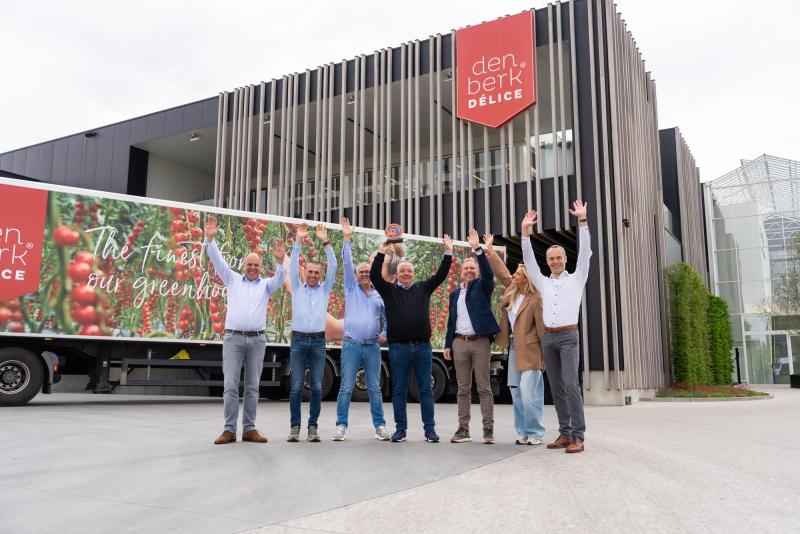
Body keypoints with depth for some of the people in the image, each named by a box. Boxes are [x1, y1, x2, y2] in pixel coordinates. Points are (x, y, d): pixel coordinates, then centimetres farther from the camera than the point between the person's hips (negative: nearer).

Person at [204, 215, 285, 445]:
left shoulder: (266, 284, 14)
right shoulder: (233, 280, 13)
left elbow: (279, 279, -5)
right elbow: (218, 260, 4)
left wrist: (280, 262, -25)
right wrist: (210, 239, -10)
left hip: (257, 339, 1)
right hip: (233, 337, -1)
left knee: (252, 386, 4)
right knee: (230, 385, -4)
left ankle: (249, 429, 10)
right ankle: (229, 430, 1)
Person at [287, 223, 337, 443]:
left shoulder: (325, 289, 13)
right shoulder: (297, 288, 12)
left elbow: (333, 266, 2)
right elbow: (293, 265, 1)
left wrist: (325, 242, -5)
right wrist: (298, 241, -8)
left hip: (318, 342, 1)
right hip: (298, 340, -1)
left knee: (316, 387, 0)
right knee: (296, 387, -3)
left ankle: (313, 427, 7)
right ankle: (295, 427, 5)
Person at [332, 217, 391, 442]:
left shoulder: (379, 296, 14)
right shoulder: (351, 288, 9)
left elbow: (388, 316, 21)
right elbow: (347, 264, 0)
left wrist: (385, 333, 4)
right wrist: (347, 239, -6)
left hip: (373, 346, 2)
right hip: (351, 345, -2)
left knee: (375, 388, 5)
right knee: (346, 387, -2)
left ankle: (380, 426, 10)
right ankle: (341, 426, 3)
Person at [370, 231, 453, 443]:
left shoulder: (423, 288, 13)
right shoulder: (389, 290, 6)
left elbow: (441, 275, 9)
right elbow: (374, 276, -6)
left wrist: (448, 253, 1)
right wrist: (381, 253, -14)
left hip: (423, 347, 2)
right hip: (398, 347, -1)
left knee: (426, 389, 5)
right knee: (399, 390, 5)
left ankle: (430, 429, 9)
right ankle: (401, 429, 13)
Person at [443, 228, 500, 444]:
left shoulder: (482, 286, 5)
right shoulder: (455, 293, 16)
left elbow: (488, 272, -16)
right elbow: (451, 320, 16)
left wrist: (478, 249, -24)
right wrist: (448, 344, 9)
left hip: (480, 341, -4)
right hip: (459, 343, 4)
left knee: (484, 387, -1)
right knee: (463, 389, 6)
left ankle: (488, 429, 3)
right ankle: (463, 429, 11)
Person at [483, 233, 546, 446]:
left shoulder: (535, 299, -14)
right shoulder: (512, 290, 7)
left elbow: (542, 327, -14)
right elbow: (502, 272, 23)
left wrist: (545, 356, -14)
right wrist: (491, 251, 29)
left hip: (530, 350, -8)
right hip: (514, 348, 8)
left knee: (529, 392, -9)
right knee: (516, 392, 10)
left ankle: (534, 433, 4)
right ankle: (522, 433, 19)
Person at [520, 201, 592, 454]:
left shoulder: (576, 279, 8)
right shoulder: (543, 283, 16)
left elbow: (585, 252, -3)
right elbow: (528, 260, 9)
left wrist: (582, 220, -10)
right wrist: (526, 231, 0)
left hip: (568, 336, -4)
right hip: (547, 338, 4)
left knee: (571, 384, -15)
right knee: (556, 387, 4)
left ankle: (578, 436, -13)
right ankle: (565, 434, 9)